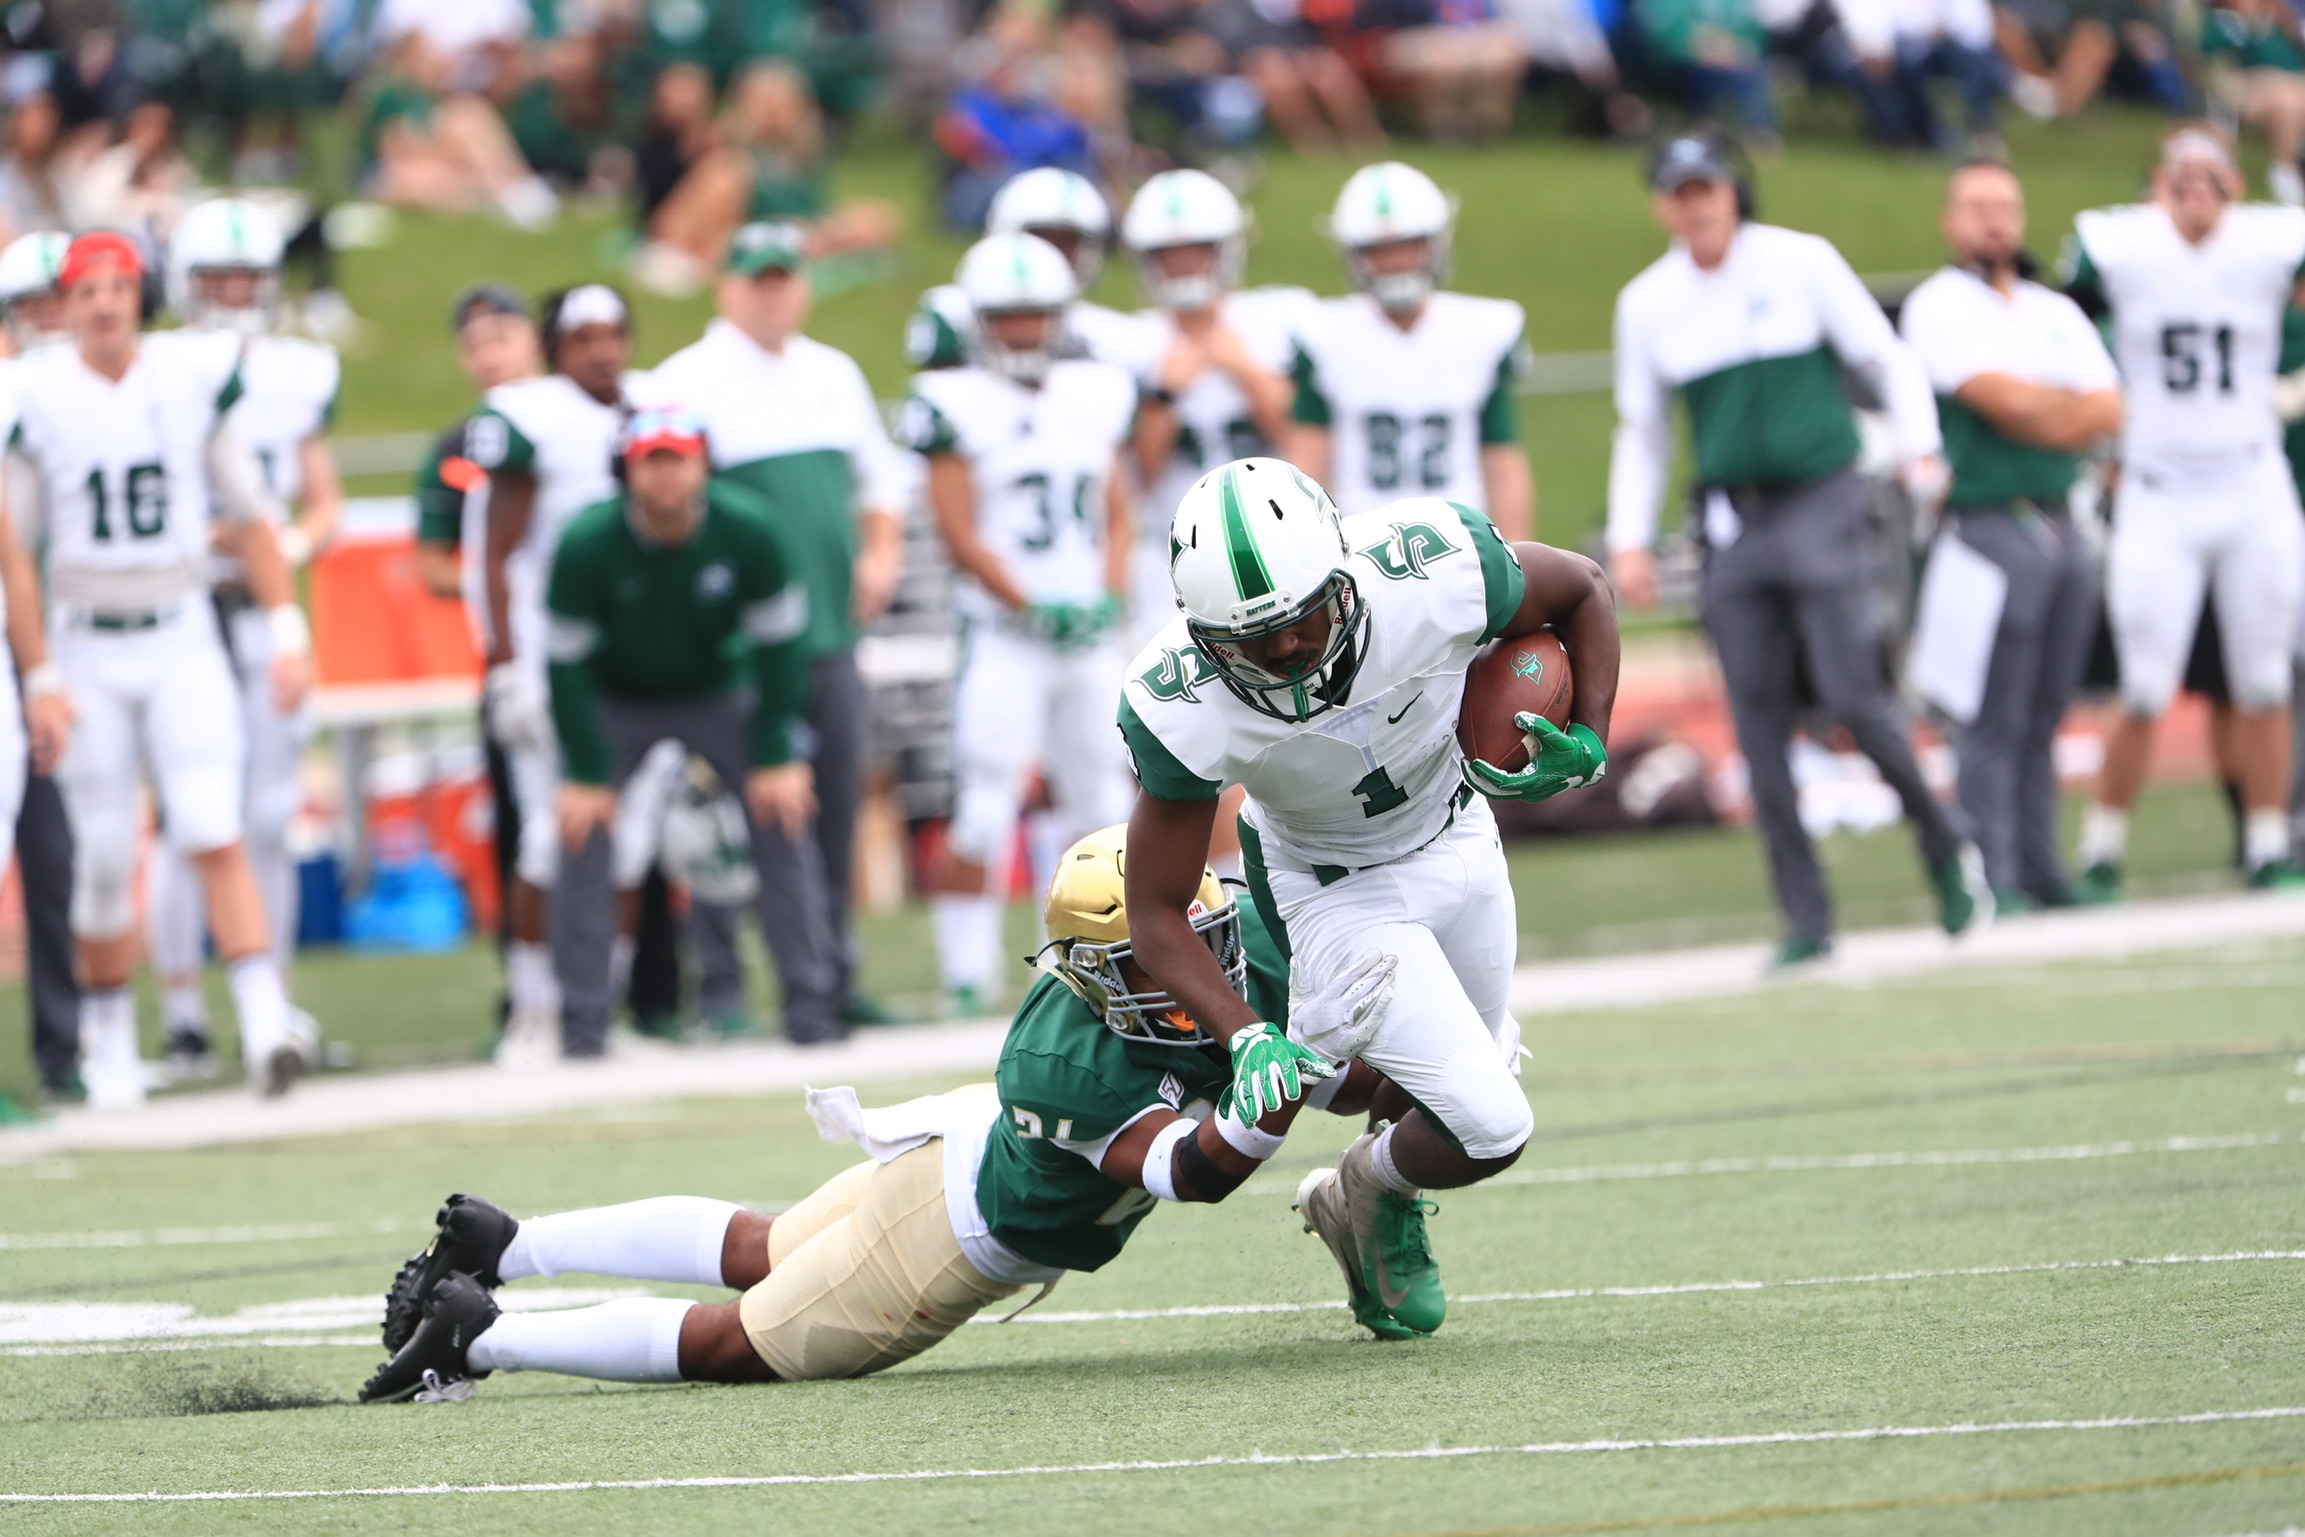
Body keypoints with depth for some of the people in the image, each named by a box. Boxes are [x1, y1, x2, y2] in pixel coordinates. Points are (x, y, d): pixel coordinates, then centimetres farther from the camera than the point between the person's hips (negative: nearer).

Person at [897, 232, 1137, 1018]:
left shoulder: (1095, 396, 11)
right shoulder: (959, 405, -5)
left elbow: (1116, 515, 14)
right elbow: (961, 534, -9)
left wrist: (1108, 597, -2)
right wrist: (1035, 608, -16)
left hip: (1091, 631, 5)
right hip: (1002, 633, -5)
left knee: (1102, 803, 8)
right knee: (983, 808, -10)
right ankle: (969, 973, -4)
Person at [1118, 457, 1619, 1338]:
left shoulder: (1436, 572, -33)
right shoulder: (1184, 712, -36)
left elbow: (1582, 592, -9)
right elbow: (1157, 911, -24)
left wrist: (1588, 743, -20)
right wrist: (1246, 1037, -37)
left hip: (1458, 840, 4)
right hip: (1337, 894, -4)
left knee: (1480, 1062, 23)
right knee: (1488, 1129, -13)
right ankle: (1368, 1197, 19)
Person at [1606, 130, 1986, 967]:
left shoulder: (1801, 264, -2)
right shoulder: (1649, 303, 7)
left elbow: (1886, 359, 4)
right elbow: (1642, 432, 17)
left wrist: (1920, 448, -10)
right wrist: (1629, 539, 9)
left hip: (1823, 506, -3)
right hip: (1731, 529, 3)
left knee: (1852, 694, -13)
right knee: (1760, 728, 0)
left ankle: (1945, 846, 11)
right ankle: (1806, 921, 6)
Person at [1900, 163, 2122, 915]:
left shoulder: (2058, 314, 17)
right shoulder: (1938, 308, -3)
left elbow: (2108, 412, 5)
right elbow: (2004, 399, -15)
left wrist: (2041, 415, -10)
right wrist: (2078, 407, 2)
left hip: (2062, 532, 6)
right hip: (1986, 527, -6)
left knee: (2043, 718, 8)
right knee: (1995, 722, -9)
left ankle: (2041, 875, 11)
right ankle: (1992, 882, -9)